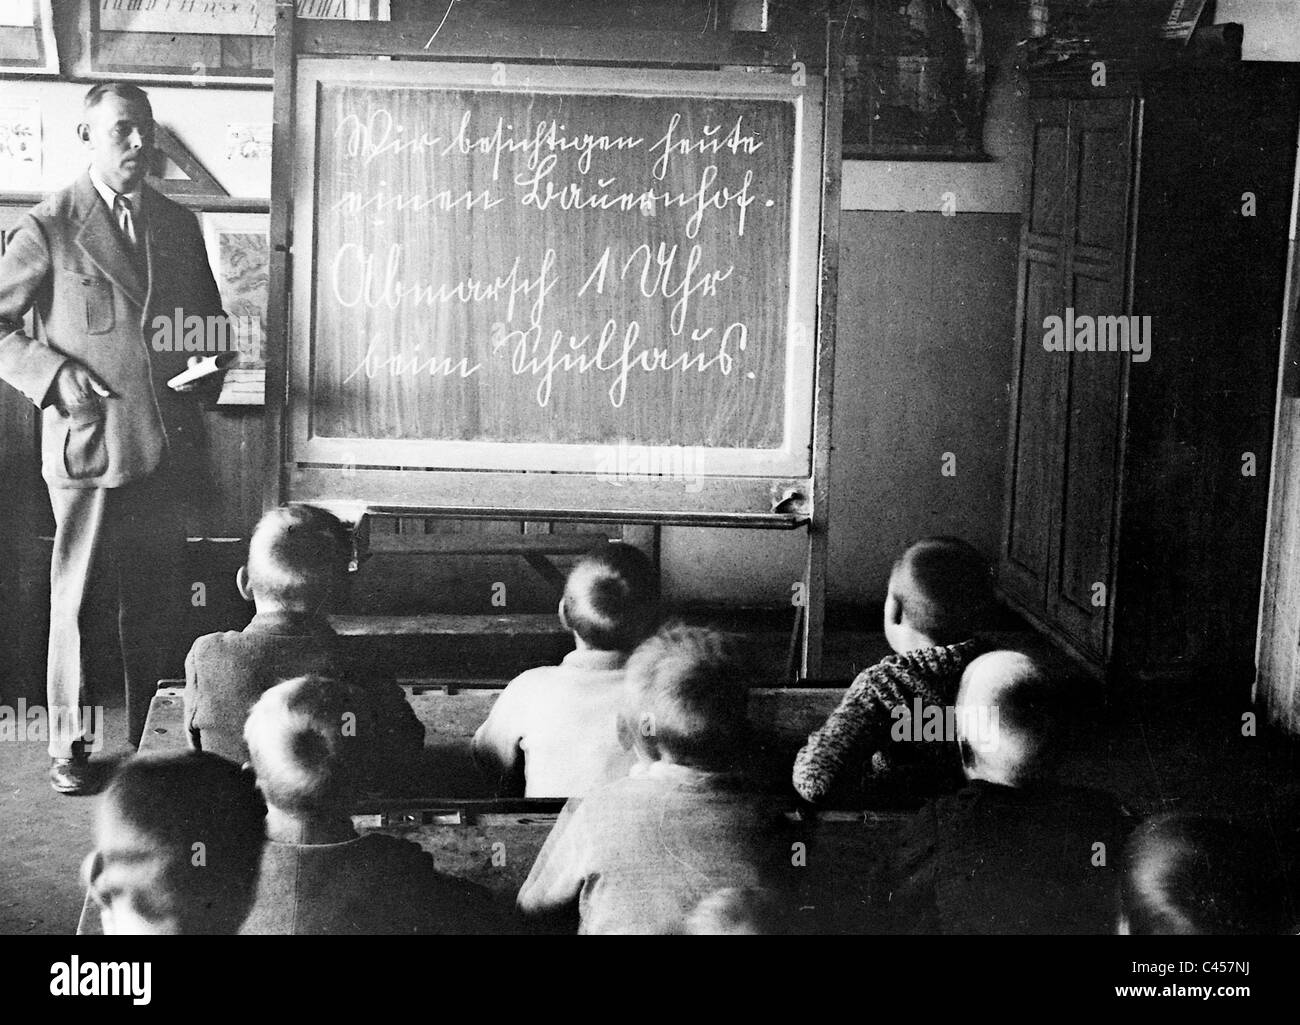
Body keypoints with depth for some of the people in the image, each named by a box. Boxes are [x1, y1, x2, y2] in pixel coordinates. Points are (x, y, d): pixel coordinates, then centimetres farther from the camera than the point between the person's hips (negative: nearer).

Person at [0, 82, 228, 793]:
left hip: (167, 443, 4)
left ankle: (147, 735, 22)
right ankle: (67, 745, 12)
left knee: (156, 601, 10)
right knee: (76, 600, 1)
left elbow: (210, 318, 23)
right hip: (88, 440, -4)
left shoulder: (178, 224, 13)